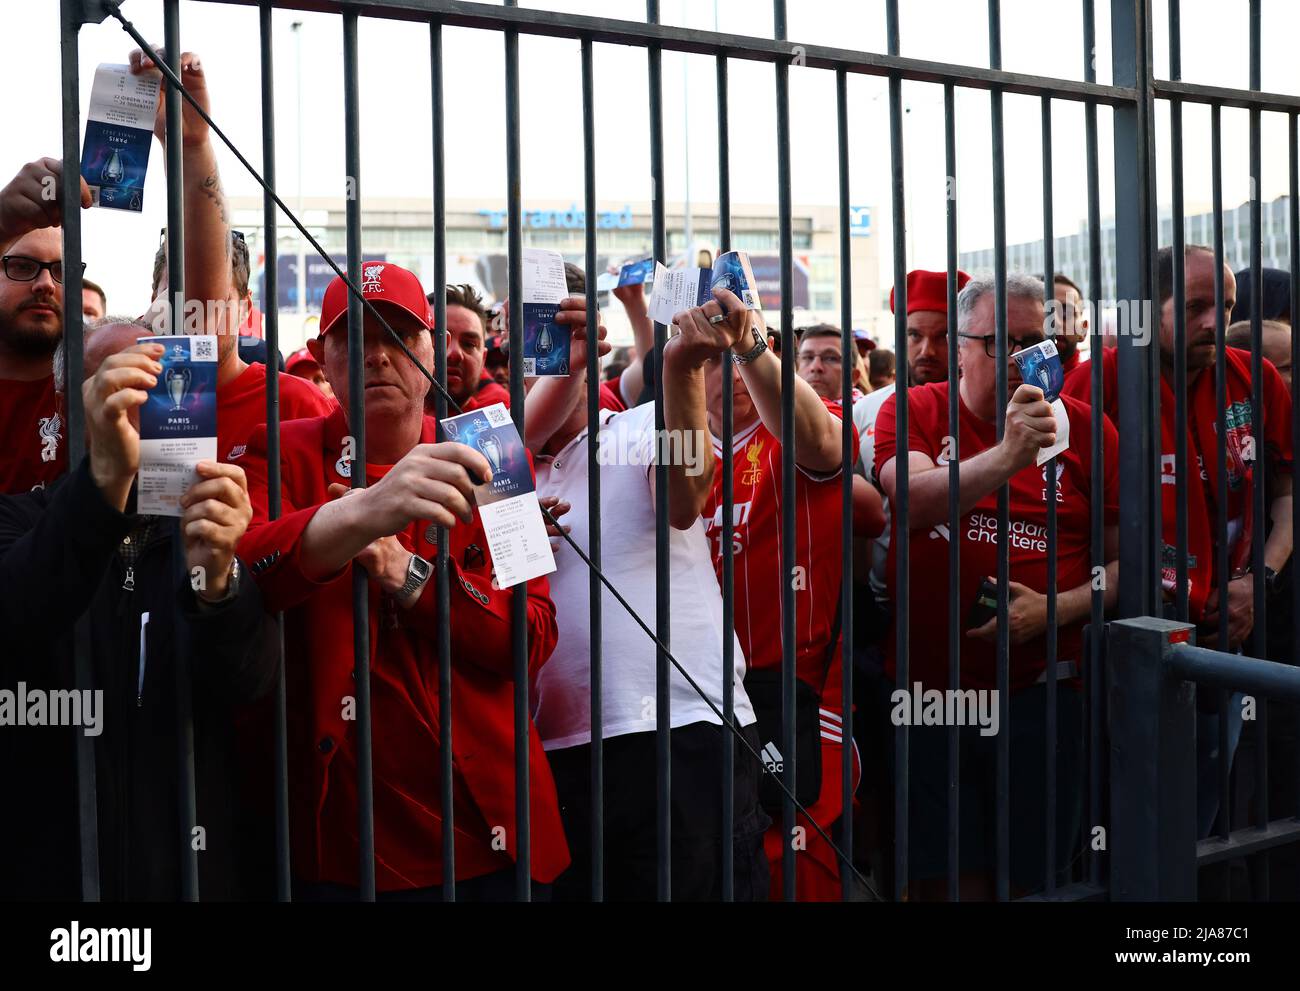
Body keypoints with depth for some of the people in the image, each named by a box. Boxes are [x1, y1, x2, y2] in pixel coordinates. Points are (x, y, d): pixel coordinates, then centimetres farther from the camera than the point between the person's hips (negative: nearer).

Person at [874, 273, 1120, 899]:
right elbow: (913, 503, -19)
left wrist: (1056, 609, -13)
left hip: (1041, 693, 1)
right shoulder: (912, 412, 1)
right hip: (928, 689, 0)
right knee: (945, 877, 6)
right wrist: (1007, 455, -32)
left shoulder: (1082, 427, 3)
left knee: (1032, 876, 9)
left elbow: (1124, 558, 3)